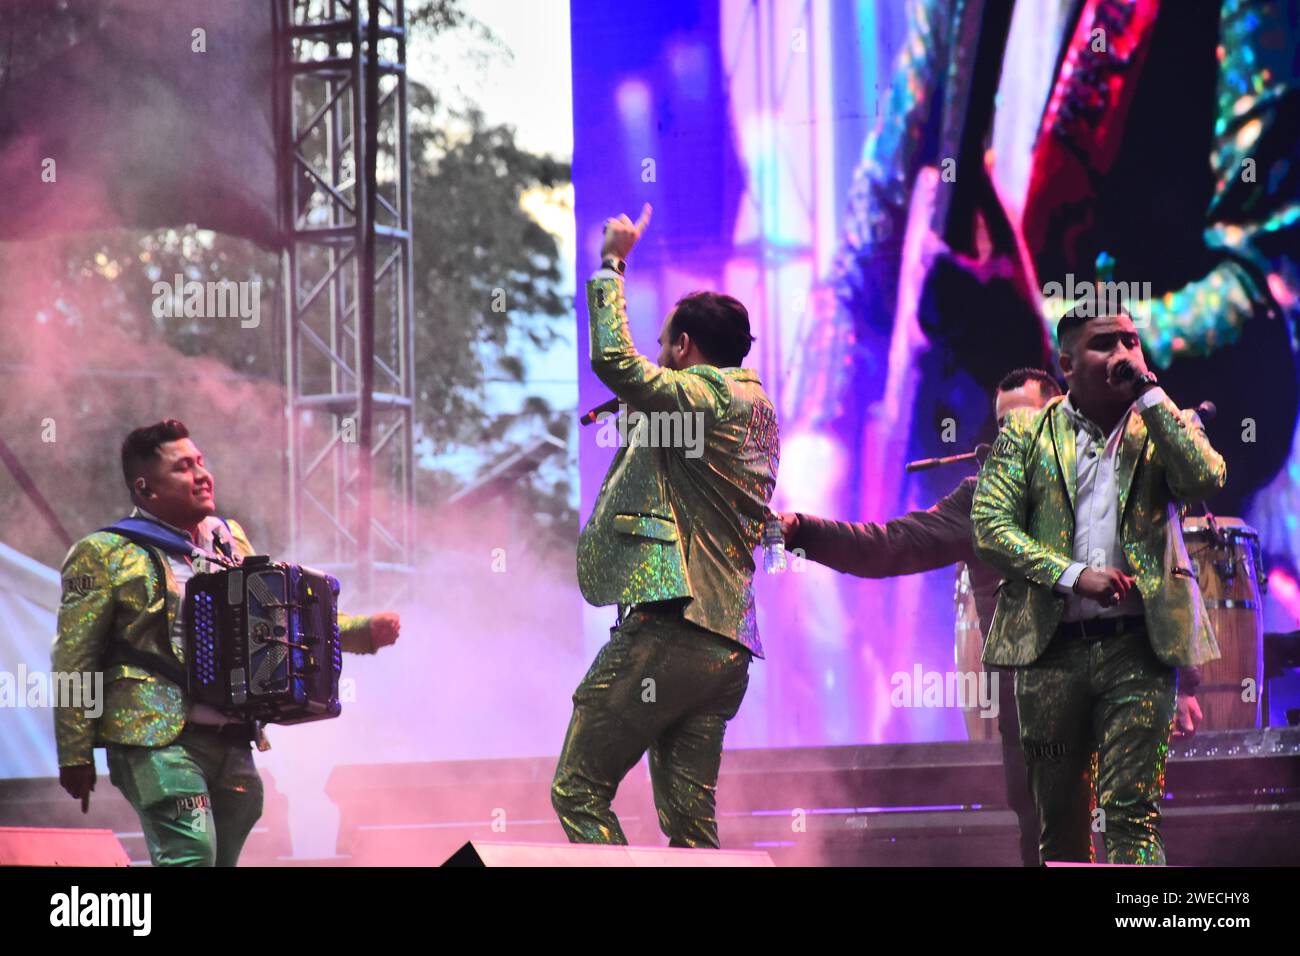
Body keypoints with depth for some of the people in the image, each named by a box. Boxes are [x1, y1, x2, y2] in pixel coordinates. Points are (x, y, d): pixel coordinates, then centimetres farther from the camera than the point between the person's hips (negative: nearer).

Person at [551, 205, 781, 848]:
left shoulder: (706, 395, -6)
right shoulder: (758, 410, 23)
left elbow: (613, 360, -17)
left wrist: (612, 264, -5)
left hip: (668, 629, -9)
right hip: (728, 645, 9)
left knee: (577, 792, -5)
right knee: (689, 818, 6)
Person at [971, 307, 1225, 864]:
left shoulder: (1164, 426, 11)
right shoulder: (1026, 432, 10)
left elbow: (1207, 481, -10)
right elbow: (988, 526, 0)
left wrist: (1148, 392, -6)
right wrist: (1072, 575, -12)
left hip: (1138, 646, -1)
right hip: (1052, 648, 1)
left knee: (1130, 815, -11)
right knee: (1059, 821, 6)